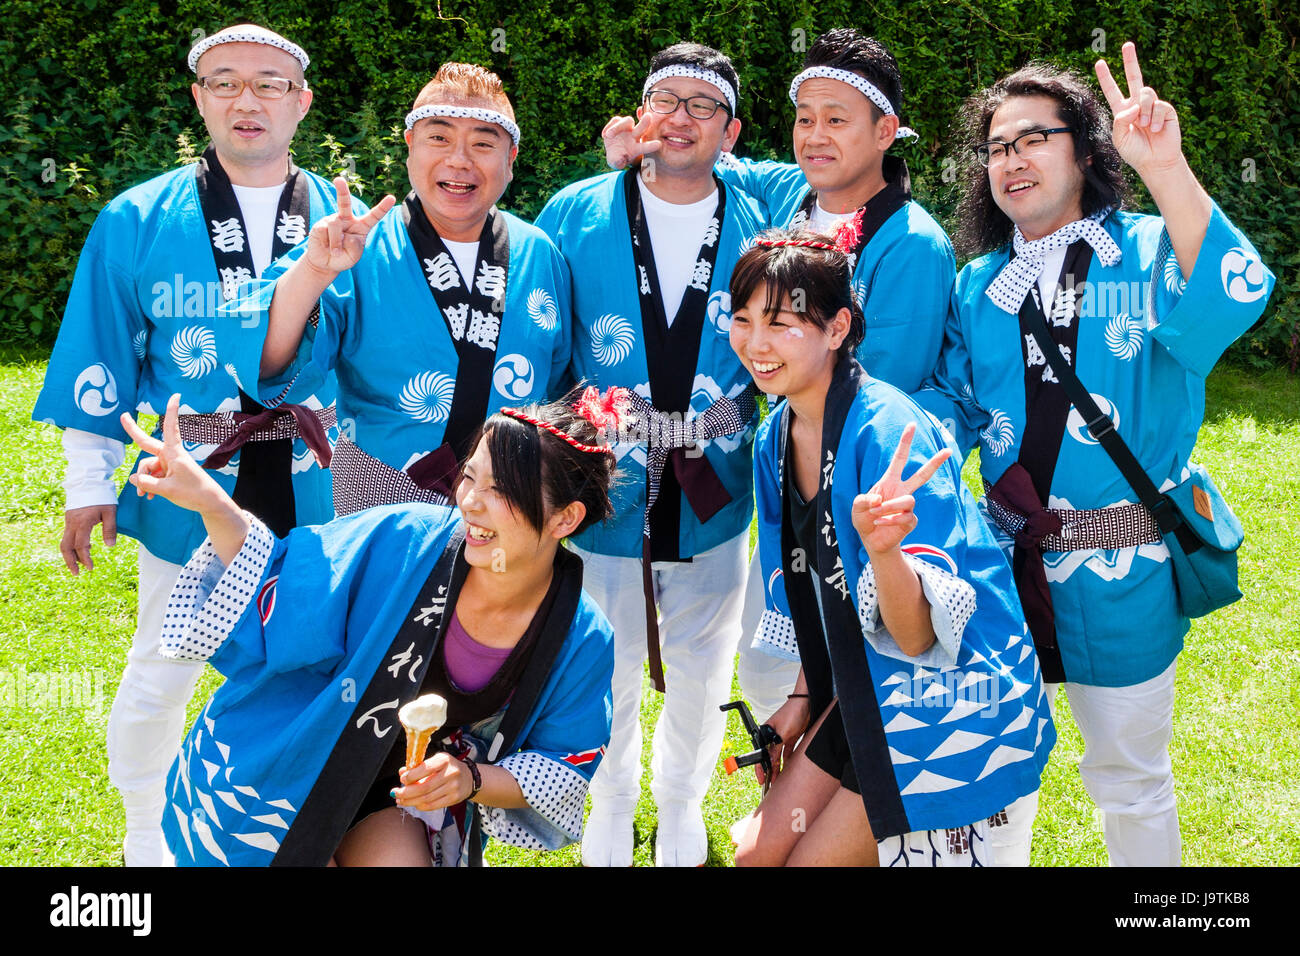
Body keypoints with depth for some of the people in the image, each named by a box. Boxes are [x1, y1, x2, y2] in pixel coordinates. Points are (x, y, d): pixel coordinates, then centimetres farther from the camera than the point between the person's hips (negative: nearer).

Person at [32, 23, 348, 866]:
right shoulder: (138, 223, 0)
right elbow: (99, 363, 2)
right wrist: (90, 483, 0)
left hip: (314, 499, 1)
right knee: (162, 674, 10)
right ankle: (148, 835, 31)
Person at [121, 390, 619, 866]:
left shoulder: (581, 640, -17)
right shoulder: (404, 542, -21)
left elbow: (561, 773, -6)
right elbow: (280, 586, -10)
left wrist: (471, 779, -24)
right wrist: (212, 504, -25)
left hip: (407, 792, 1)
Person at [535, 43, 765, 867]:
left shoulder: (759, 233, -1)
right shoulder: (575, 217, -4)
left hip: (712, 508, 1)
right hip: (600, 502, -1)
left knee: (700, 677, 17)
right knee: (606, 681, 12)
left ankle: (684, 816, 40)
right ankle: (609, 823, 34)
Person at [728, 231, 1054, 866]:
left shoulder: (887, 433, -25)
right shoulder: (775, 438, 0)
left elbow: (918, 634, -30)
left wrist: (882, 548, -48)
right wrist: (805, 696, 17)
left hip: (951, 708, -8)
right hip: (864, 697, 8)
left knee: (810, 863, -3)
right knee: (756, 855, 8)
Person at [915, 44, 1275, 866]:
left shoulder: (1151, 255, -10)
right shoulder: (980, 285, 4)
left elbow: (1228, 304, -31)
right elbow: (953, 403, 7)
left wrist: (1167, 169, -42)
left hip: (1123, 579, -4)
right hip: (1006, 560, 4)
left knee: (1130, 777, 12)